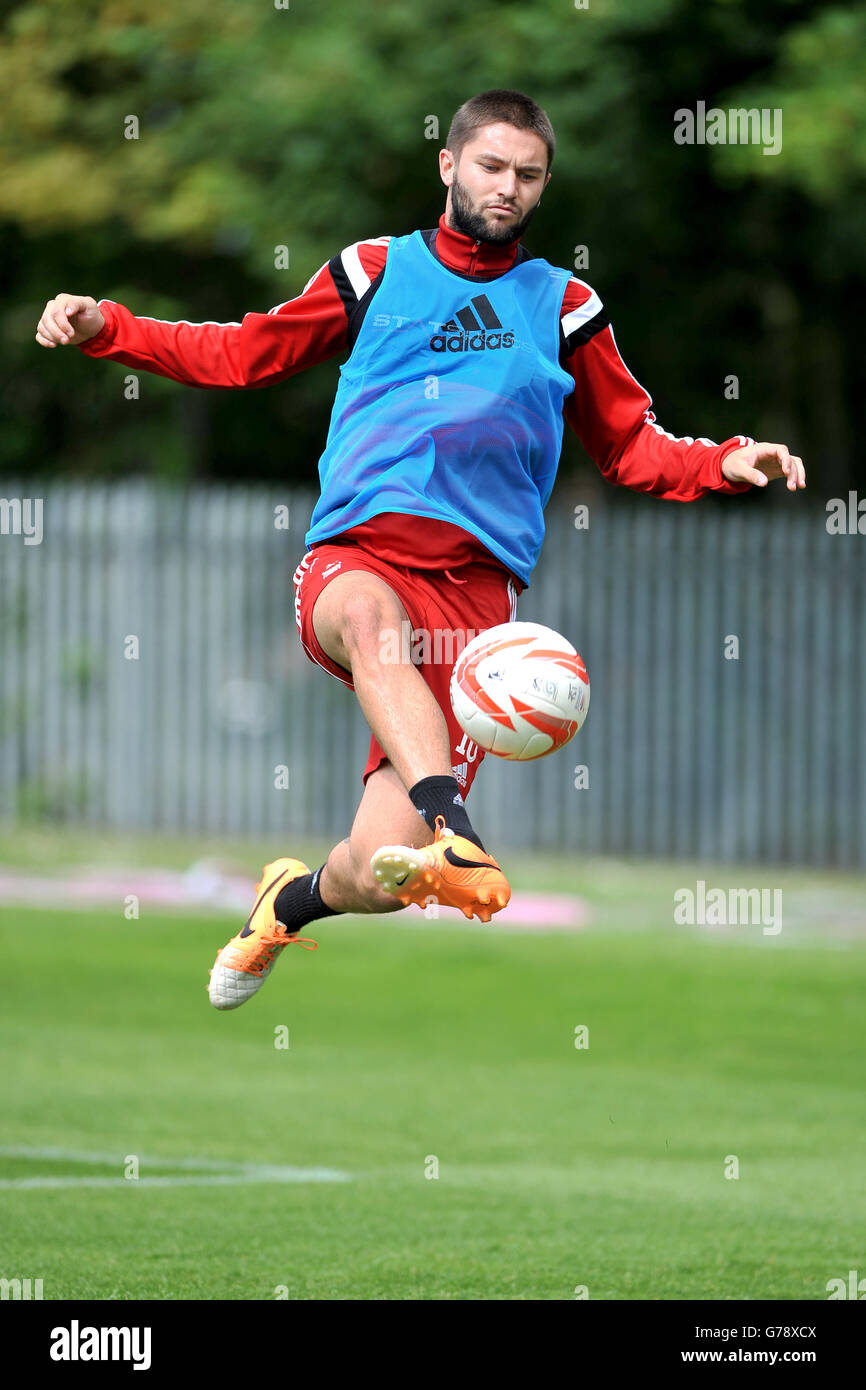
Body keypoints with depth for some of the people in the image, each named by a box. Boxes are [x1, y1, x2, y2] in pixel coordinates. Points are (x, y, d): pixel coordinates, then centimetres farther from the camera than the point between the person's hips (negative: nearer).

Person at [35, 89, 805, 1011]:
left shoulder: (563, 306, 18)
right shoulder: (375, 272, 17)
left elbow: (630, 448, 25)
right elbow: (240, 355, 25)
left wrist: (726, 466, 6)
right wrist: (106, 329, 14)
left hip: (476, 583, 0)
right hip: (353, 556, 0)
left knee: (382, 876, -13)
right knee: (370, 613, -42)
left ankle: (292, 902, 24)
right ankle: (452, 831, -58)